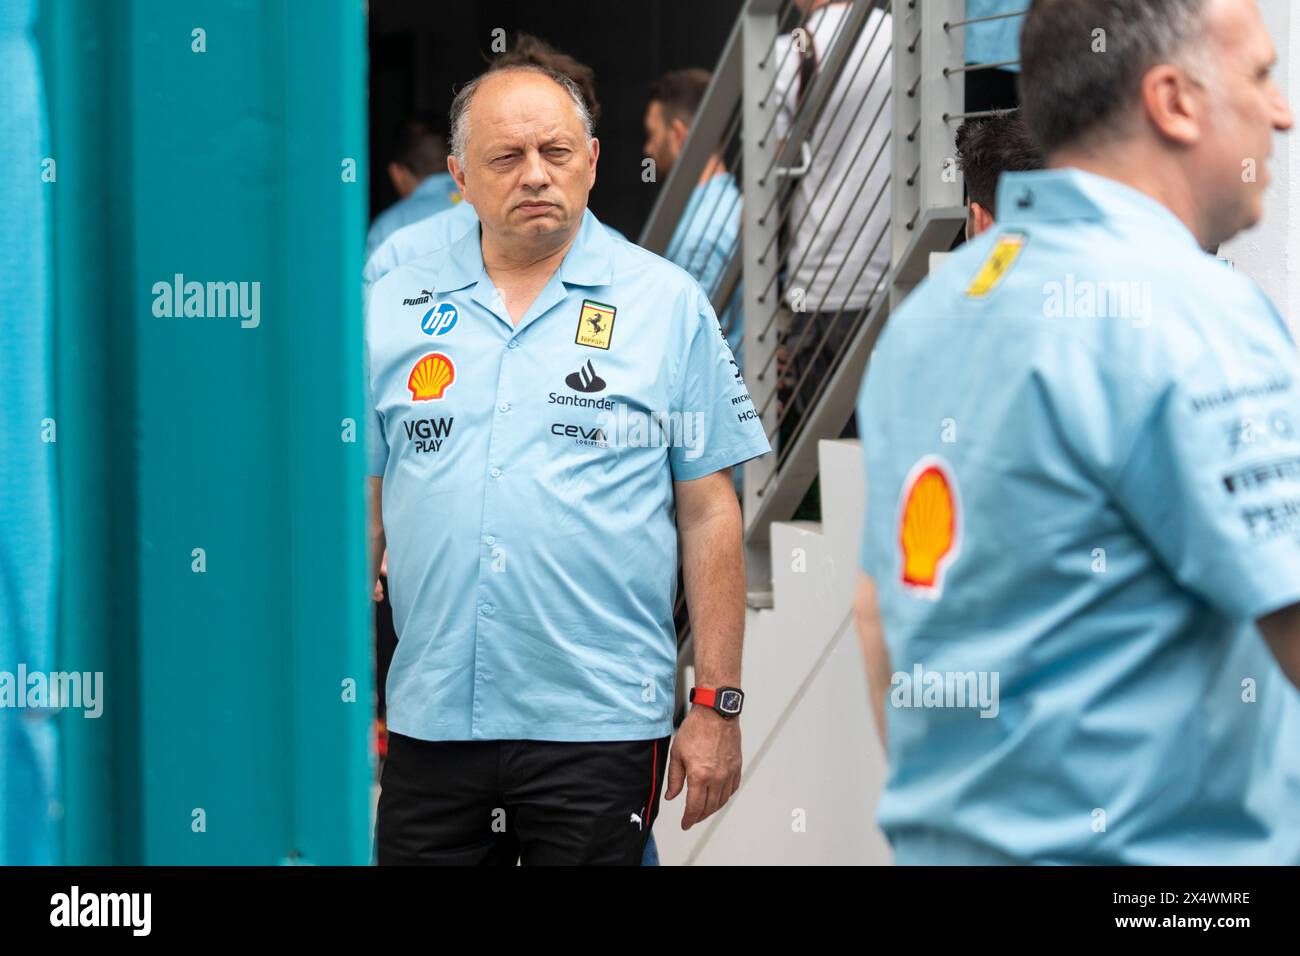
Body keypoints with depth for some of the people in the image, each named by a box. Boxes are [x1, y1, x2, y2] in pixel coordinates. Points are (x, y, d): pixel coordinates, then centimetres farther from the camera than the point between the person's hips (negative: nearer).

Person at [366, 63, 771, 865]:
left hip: (598, 729, -2)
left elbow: (709, 513, 2)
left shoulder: (668, 304, 3)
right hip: (430, 724, 2)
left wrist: (718, 706, -3)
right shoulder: (393, 311, 9)